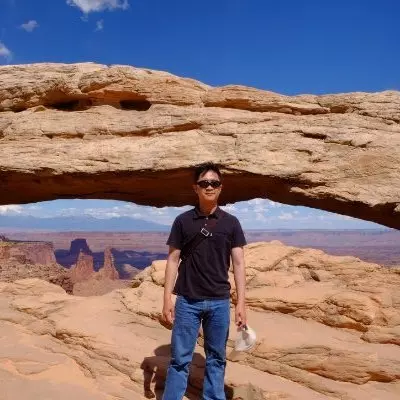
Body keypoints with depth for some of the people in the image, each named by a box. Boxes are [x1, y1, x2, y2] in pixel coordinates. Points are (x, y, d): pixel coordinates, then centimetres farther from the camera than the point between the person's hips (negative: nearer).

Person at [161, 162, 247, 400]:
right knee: (180, 358, 6)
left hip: (220, 301, 1)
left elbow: (238, 263, 1)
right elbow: (173, 260, 2)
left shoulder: (231, 223, 2)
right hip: (188, 300, -1)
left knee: (217, 358, 13)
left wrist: (241, 302, -5)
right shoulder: (183, 221, 1)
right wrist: (167, 298, -4)